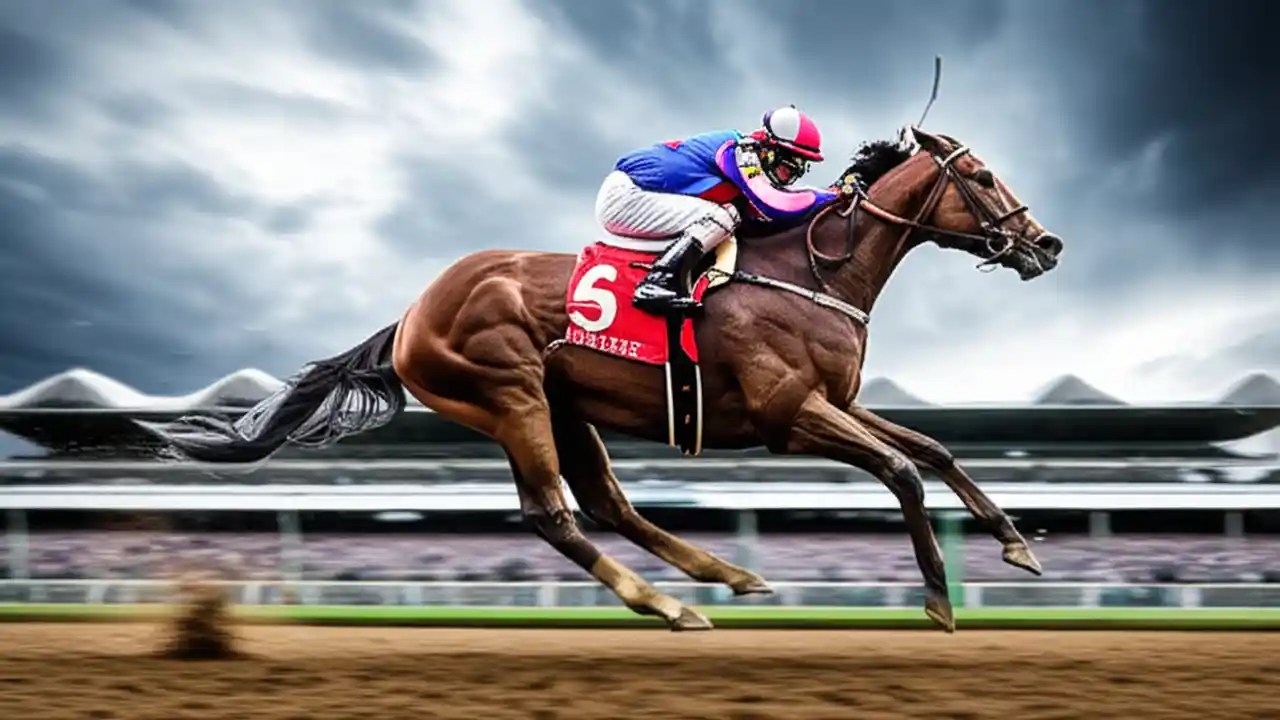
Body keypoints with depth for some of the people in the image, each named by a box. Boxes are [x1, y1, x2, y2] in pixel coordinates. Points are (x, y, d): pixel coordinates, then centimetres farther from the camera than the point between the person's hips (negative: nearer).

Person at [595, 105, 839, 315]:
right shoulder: (741, 151, -15)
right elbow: (773, 207, -26)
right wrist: (827, 197, -14)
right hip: (624, 195, -10)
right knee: (724, 216, -18)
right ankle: (656, 284, -29)